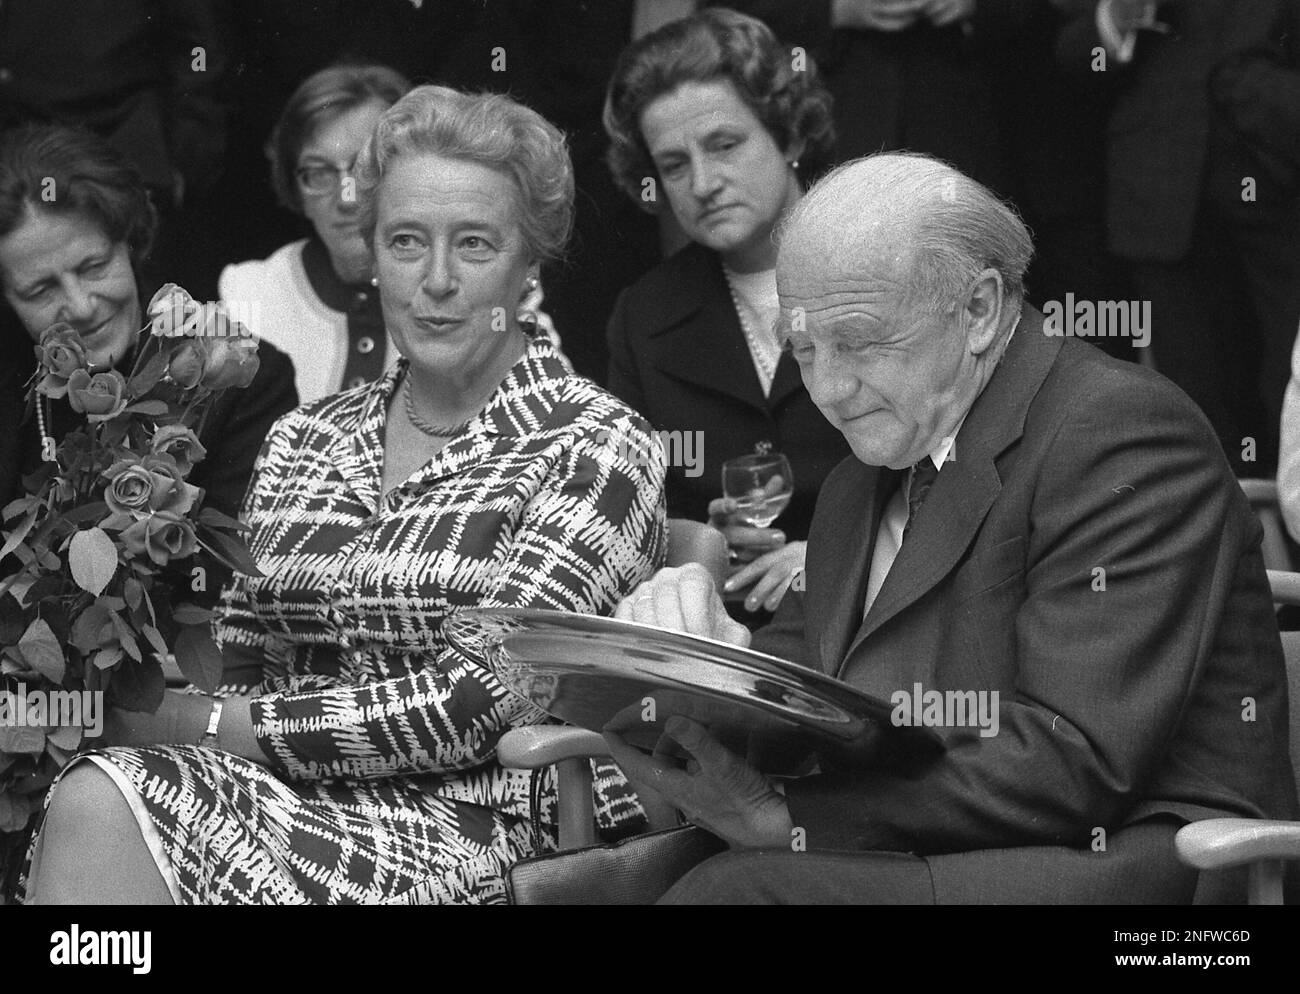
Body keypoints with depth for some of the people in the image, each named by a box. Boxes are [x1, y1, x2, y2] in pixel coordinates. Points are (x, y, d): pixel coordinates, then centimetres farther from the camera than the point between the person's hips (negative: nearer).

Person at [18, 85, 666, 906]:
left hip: (495, 848, -5)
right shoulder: (306, 440, 15)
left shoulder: (596, 447, -3)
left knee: (107, 812, -27)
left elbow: (474, 707, -11)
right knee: (96, 801, -27)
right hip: (299, 805, 5)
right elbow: (237, 666, 15)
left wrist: (187, 725, -10)